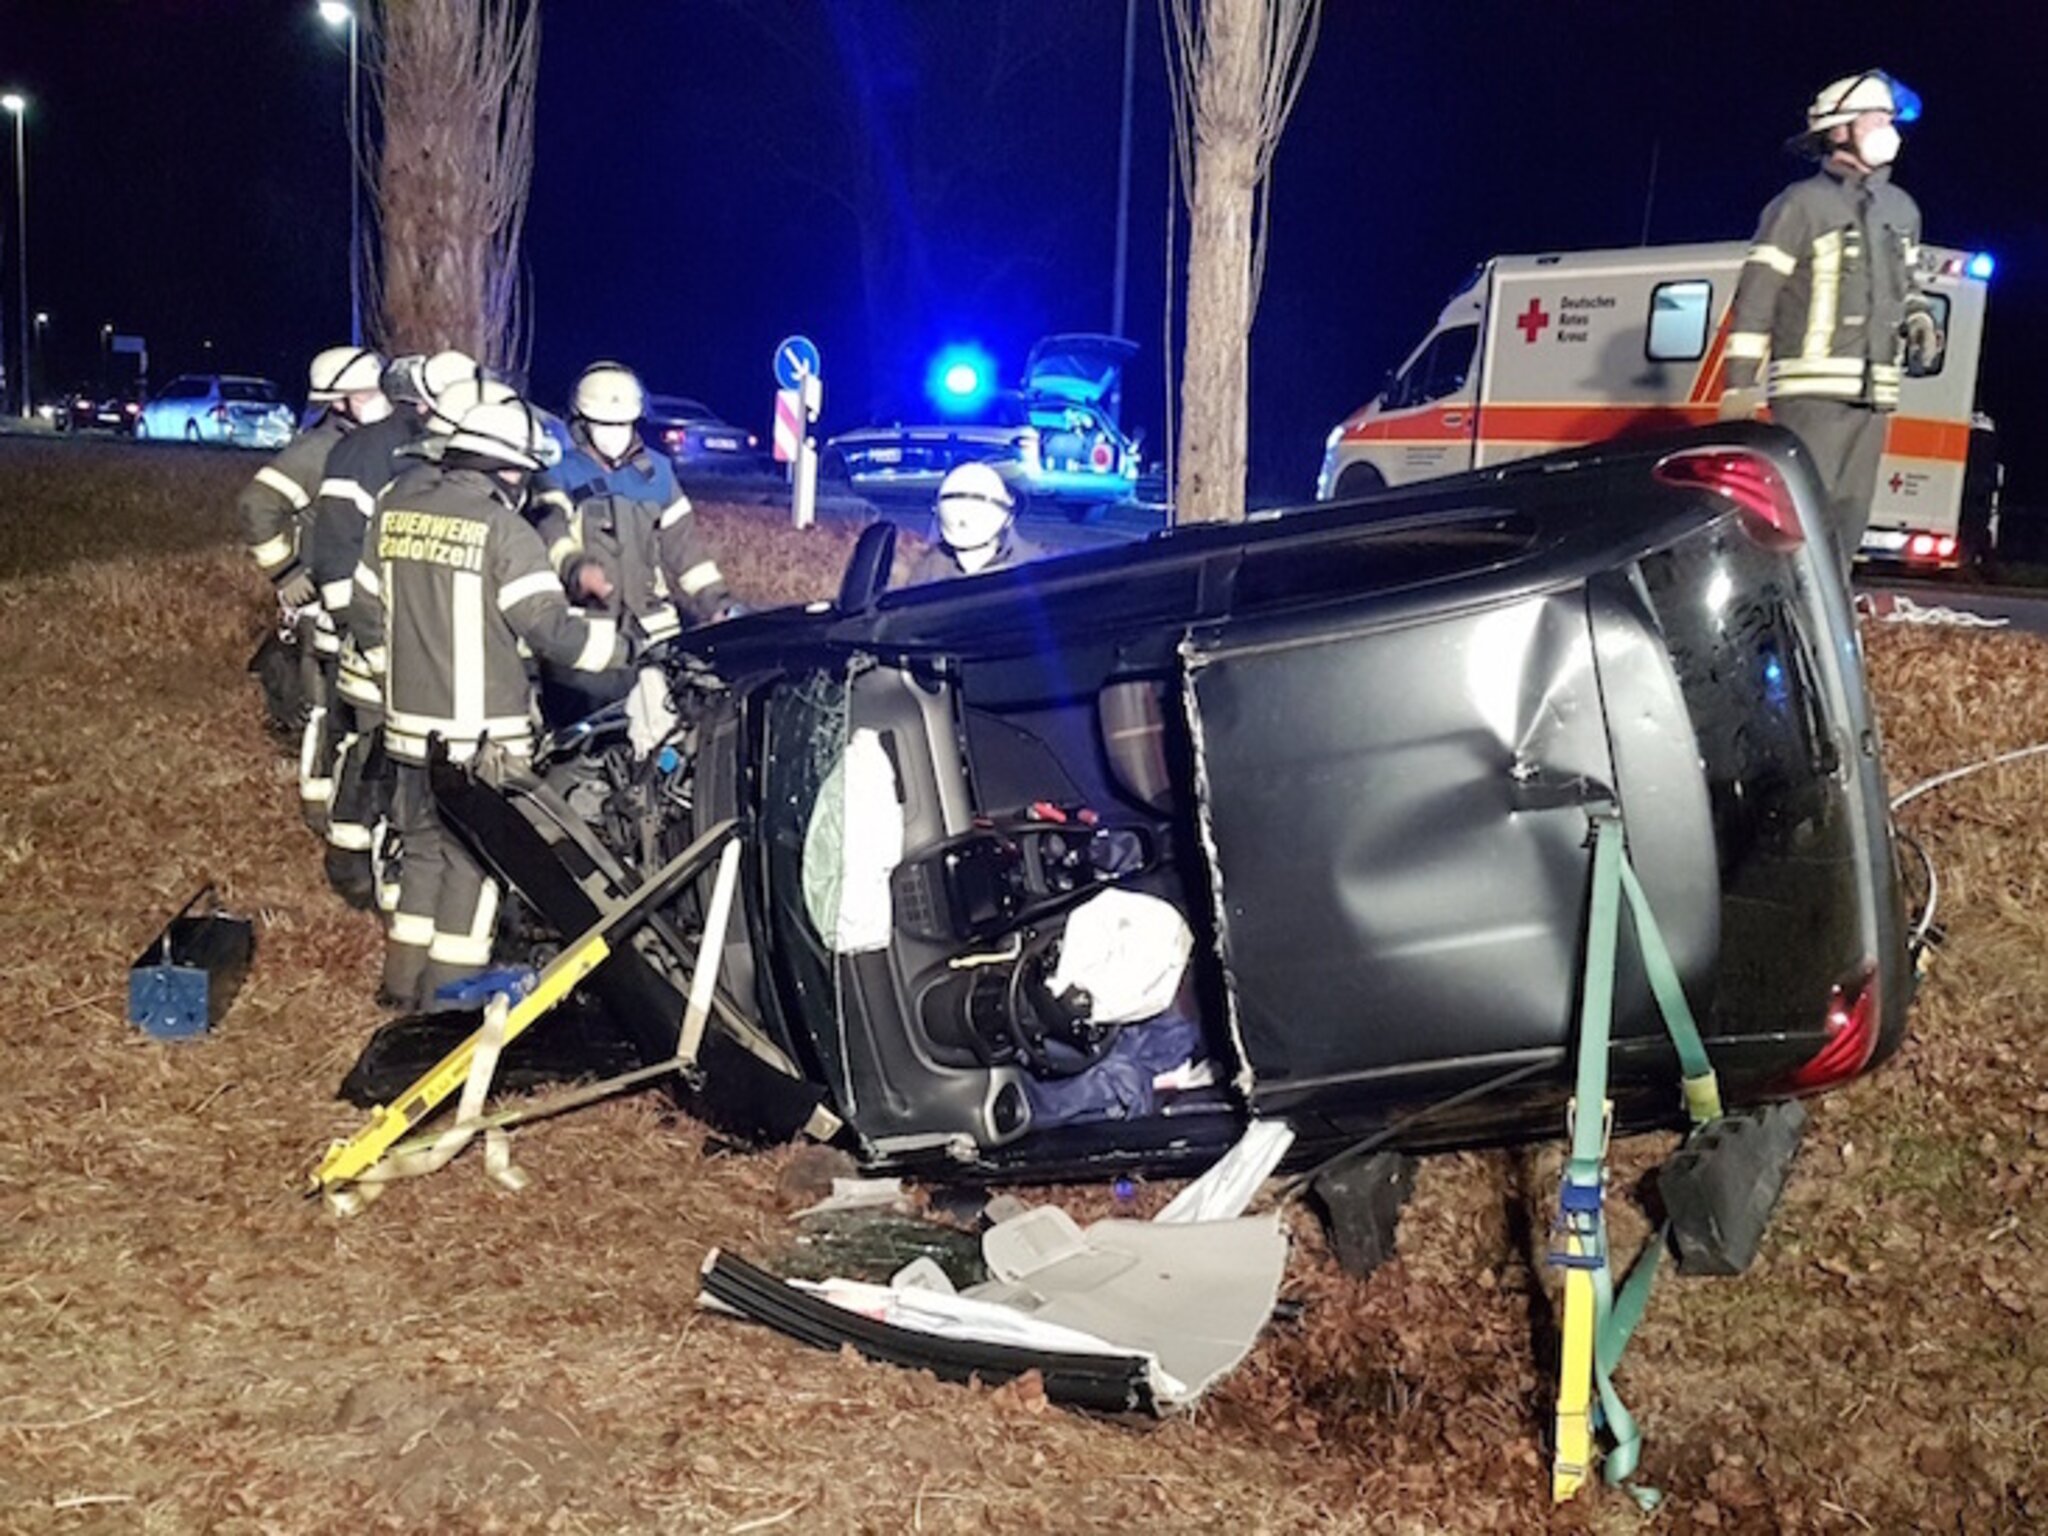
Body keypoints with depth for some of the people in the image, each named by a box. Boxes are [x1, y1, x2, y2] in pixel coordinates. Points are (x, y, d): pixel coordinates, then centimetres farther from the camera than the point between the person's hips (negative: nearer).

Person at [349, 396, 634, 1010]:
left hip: (410, 725, 6)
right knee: (473, 863, 5)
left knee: (424, 850, 20)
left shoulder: (395, 508, 6)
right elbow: (551, 631, -18)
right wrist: (623, 645, -6)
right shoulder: (505, 531, -14)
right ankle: (449, 999, 10)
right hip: (481, 734, -6)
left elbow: (366, 614, 13)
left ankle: (404, 981, 26)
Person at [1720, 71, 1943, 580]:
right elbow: (1755, 296, -9)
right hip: (1813, 389, -7)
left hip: (1874, 393, 7)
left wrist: (1919, 317, 8)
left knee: (1849, 514, 9)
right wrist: (1740, 382, -15)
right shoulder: (1802, 204, -5)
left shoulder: (1901, 209, 17)